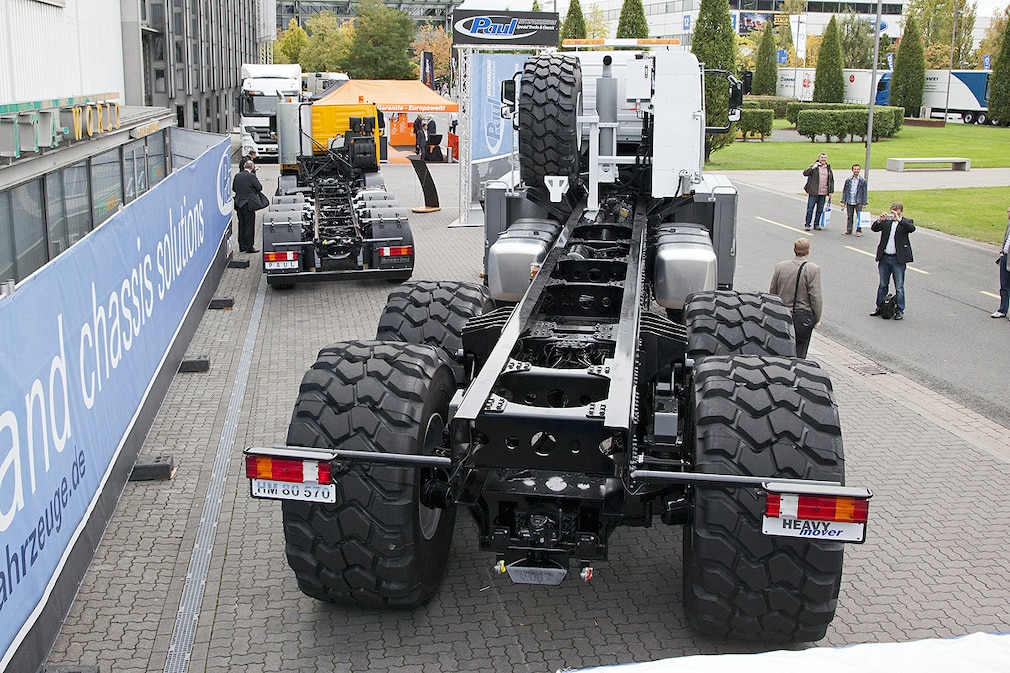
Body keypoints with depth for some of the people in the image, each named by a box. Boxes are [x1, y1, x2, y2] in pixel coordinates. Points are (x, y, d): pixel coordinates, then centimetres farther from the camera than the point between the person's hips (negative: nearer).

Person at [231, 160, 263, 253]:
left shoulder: (237, 175, 3)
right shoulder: (251, 176, -15)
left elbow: (233, 188, 11)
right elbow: (260, 188, -10)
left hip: (238, 203, 6)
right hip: (248, 204, -6)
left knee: (241, 225, 14)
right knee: (249, 225, 0)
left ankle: (242, 246, 19)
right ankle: (249, 247, 1)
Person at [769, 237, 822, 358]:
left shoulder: (779, 267, 3)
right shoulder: (813, 269, -9)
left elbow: (772, 292, 10)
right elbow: (815, 297, -10)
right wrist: (817, 319, 0)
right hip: (803, 317, -3)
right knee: (799, 353, 2)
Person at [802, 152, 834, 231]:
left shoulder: (828, 168, 12)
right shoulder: (814, 166, -1)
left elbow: (831, 180, 18)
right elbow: (805, 173, -11)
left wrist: (831, 191, 12)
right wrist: (813, 167, -22)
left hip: (823, 193, 4)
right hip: (813, 192, -4)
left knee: (820, 209, 8)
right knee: (810, 209, -2)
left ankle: (816, 224, 18)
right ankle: (807, 224, 7)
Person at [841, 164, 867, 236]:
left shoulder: (863, 181, 0)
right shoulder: (848, 180, 7)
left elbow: (864, 192, 1)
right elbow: (844, 191, 10)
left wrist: (864, 203, -3)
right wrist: (843, 201, 5)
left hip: (858, 202, -2)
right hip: (849, 202, 2)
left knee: (859, 217, -1)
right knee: (849, 216, 8)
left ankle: (859, 231, 9)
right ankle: (848, 230, 18)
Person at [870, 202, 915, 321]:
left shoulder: (906, 222, -2)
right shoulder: (885, 221, 6)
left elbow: (912, 228, -23)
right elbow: (874, 228, -6)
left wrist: (899, 219, -30)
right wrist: (879, 220, -24)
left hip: (898, 259, -3)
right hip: (884, 258, 3)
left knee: (899, 287, 3)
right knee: (882, 285, 15)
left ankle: (900, 311, 10)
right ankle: (880, 307, 25)